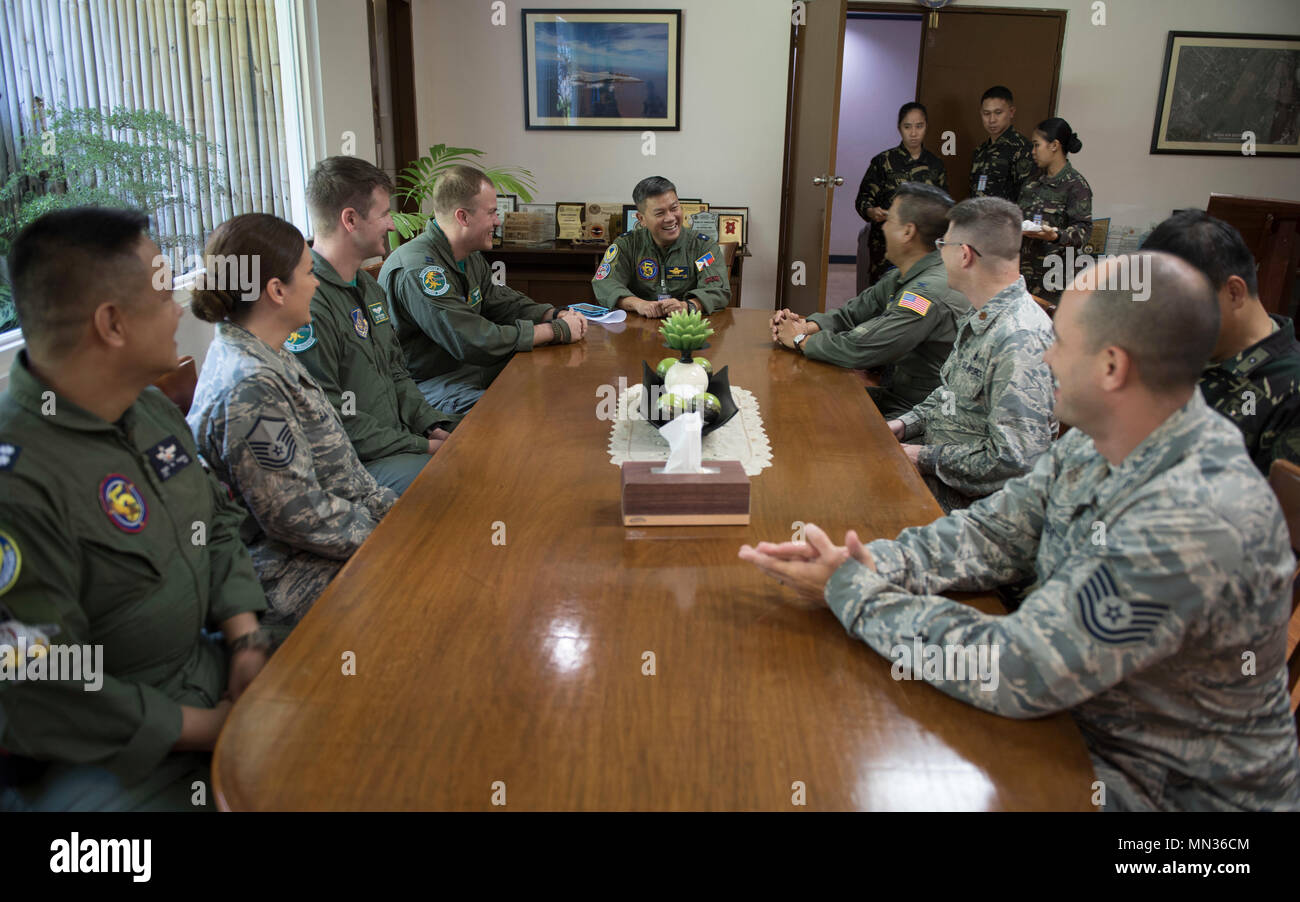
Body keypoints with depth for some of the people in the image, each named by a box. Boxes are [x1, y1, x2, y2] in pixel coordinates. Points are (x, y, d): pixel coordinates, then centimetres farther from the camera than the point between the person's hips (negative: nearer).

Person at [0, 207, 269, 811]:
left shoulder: (152, 409, 2)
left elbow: (218, 523, 11)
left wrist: (246, 639, -3)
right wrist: (212, 730, -18)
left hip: (206, 667, 8)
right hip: (91, 755, -8)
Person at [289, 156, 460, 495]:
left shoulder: (368, 286, 15)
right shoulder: (305, 302, -20)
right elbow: (328, 420, -21)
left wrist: (432, 425, 4)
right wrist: (421, 446, -16)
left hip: (396, 436, 10)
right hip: (350, 463, -10)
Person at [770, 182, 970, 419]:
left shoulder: (932, 291, -26)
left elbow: (860, 350, -27)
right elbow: (853, 312, 14)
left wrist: (801, 339, -12)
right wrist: (808, 326, -7)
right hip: (893, 395, 9)